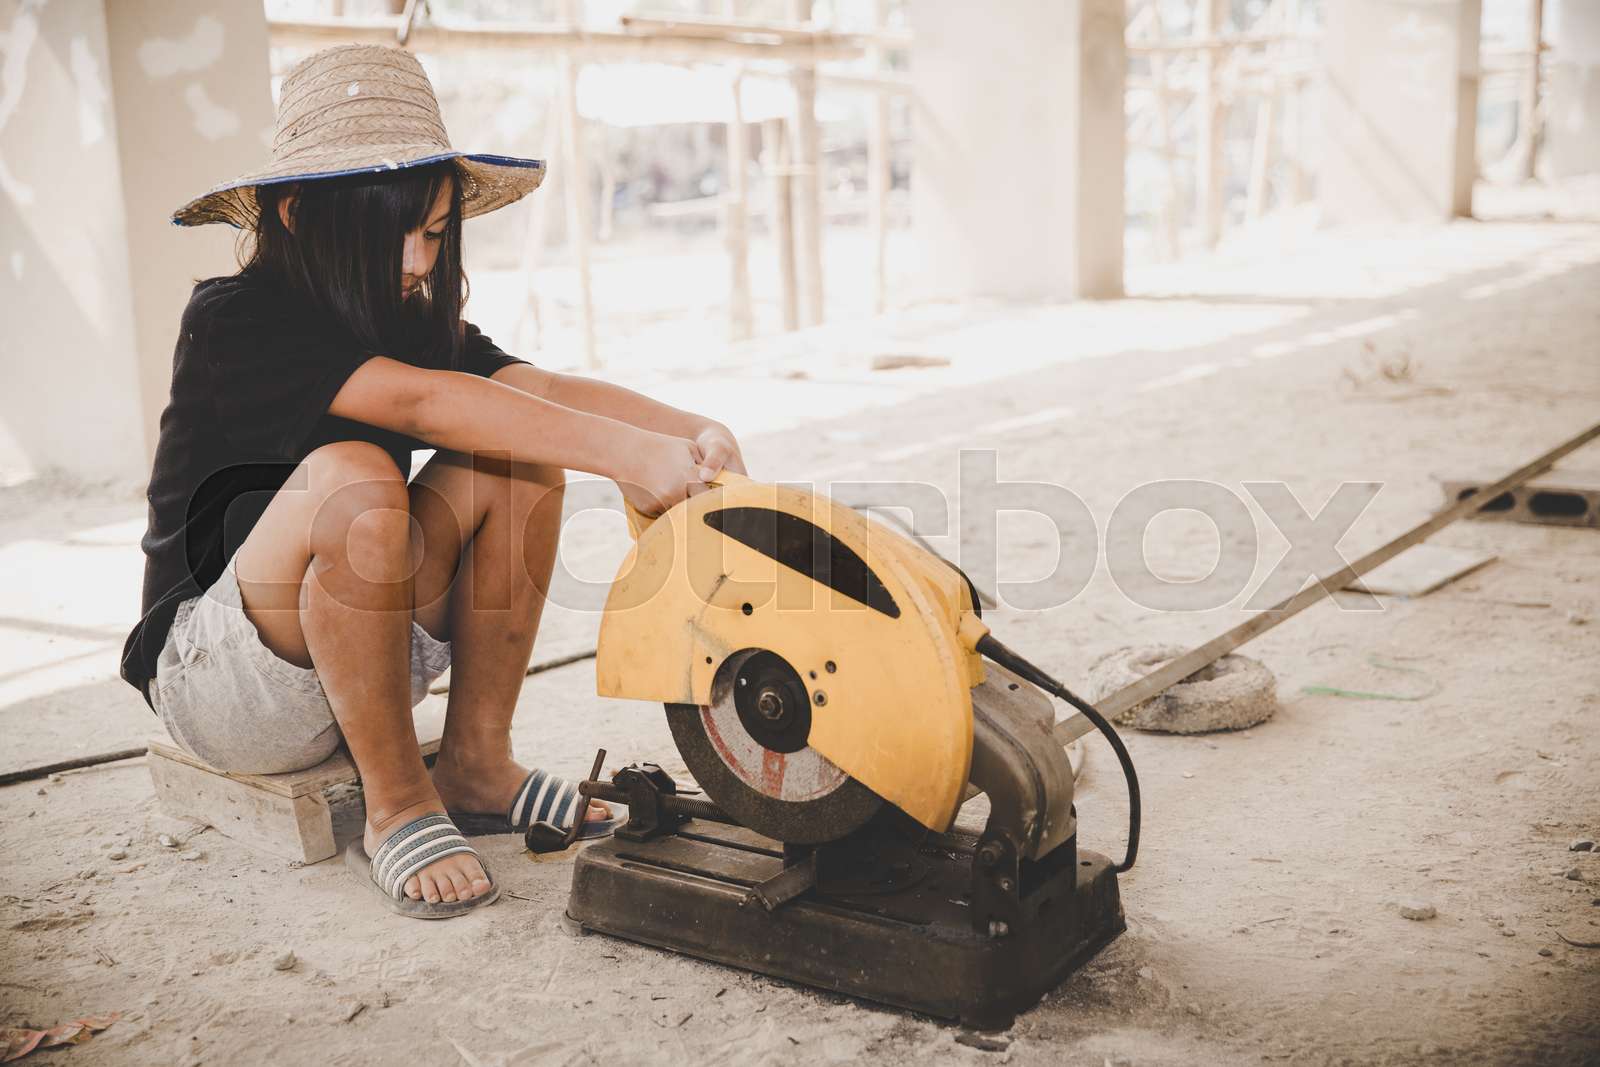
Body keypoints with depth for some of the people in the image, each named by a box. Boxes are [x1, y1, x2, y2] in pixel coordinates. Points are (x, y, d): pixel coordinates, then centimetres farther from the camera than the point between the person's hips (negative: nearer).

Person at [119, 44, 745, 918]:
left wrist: (690, 433, -35)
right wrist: (620, 452, -43)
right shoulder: (233, 321, -19)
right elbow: (419, 402, -35)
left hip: (356, 655, 7)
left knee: (517, 458, -13)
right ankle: (396, 808, -19)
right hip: (213, 680, -6)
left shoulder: (416, 322, 2)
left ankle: (476, 767, -6)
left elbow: (542, 387, -17)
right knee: (352, 478, -34)